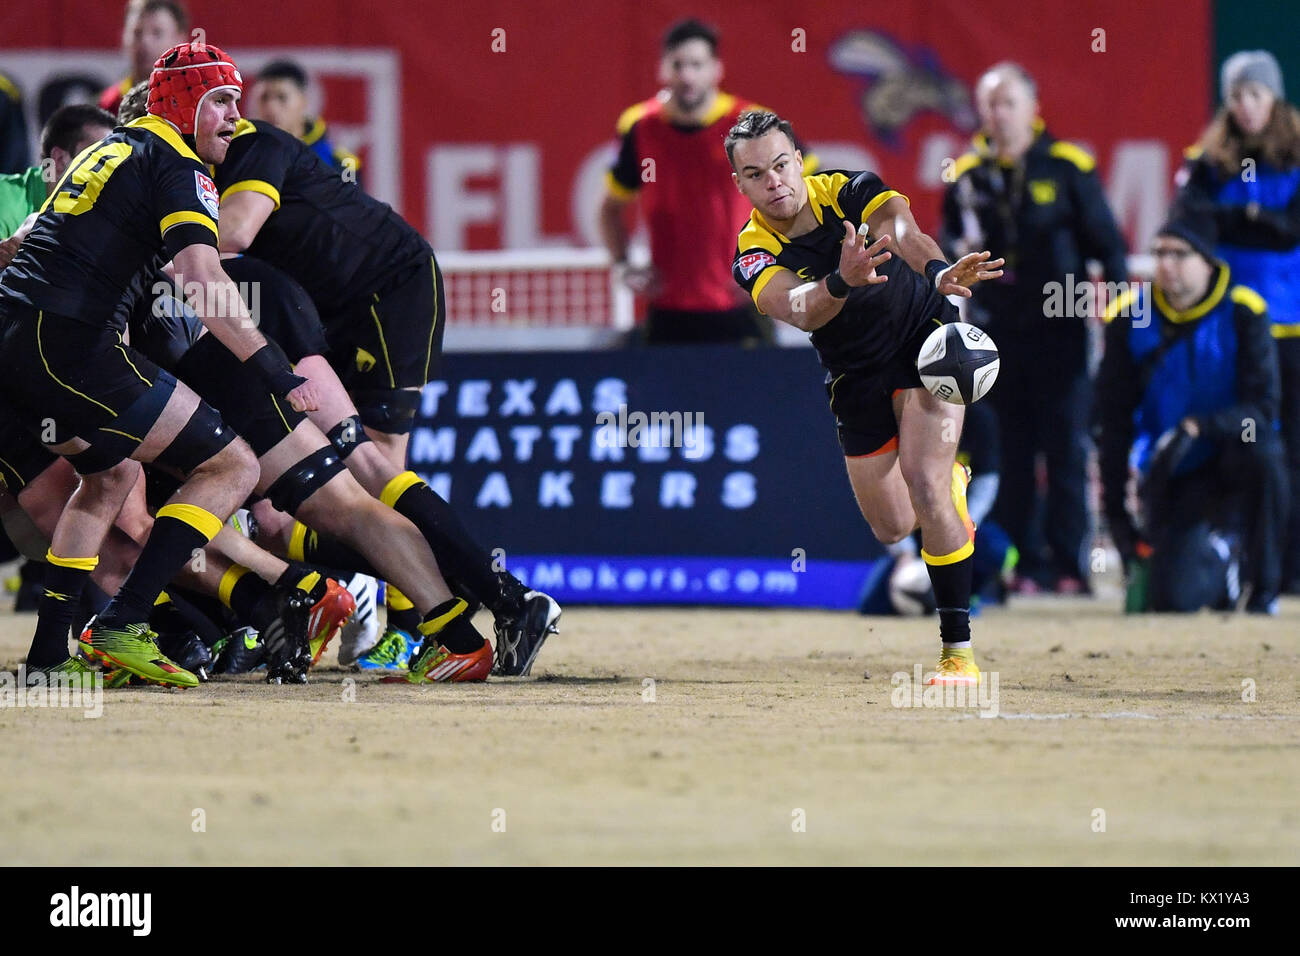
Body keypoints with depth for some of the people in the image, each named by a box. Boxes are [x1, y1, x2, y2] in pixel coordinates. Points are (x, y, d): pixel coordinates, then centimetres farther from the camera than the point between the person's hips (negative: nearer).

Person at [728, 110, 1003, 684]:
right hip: (854, 376, 3)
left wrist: (938, 271, -61)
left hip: (924, 340, -3)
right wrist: (841, 283, -60)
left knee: (923, 483, -21)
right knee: (892, 527, 8)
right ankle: (949, 483, 45)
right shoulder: (755, 257, -16)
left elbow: (905, 234, -38)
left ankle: (958, 650, -15)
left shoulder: (852, 192, -17)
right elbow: (801, 310, -37)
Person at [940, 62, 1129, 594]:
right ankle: (1021, 564, 7)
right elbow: (948, 238, 16)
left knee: (1066, 450, -2)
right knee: (1008, 453, 2)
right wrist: (958, 251, -6)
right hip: (995, 329, 3)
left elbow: (1106, 241, 3)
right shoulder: (966, 175, 7)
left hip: (1059, 330, -3)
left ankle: (1068, 564, 1)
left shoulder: (1067, 167, 0)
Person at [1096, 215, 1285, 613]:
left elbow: (1263, 408, -17)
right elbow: (1113, 425, -2)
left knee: (1260, 449, -37)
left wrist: (1199, 427, -34)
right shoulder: (1129, 319, -6)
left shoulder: (1242, 314, -10)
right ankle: (1214, 554, 20)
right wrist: (1116, 512, -6)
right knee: (1174, 598, -19)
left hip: (1229, 460, -1)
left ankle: (1264, 585, -17)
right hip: (1170, 476, 1)